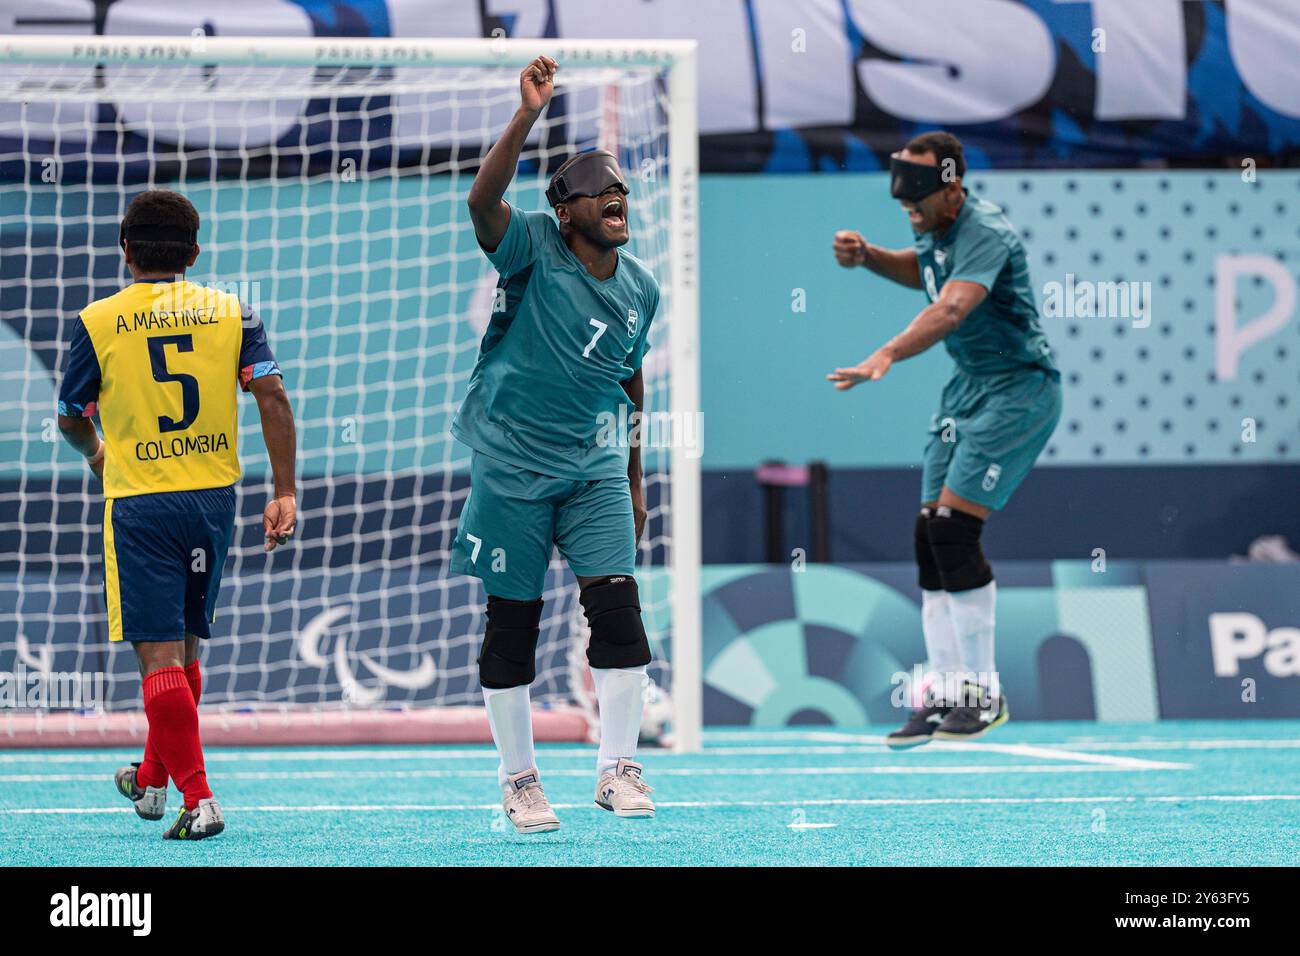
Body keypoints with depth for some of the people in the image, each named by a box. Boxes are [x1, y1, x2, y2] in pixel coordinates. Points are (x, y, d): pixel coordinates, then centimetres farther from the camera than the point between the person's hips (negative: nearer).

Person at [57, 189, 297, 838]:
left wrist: (94, 454, 31)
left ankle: (198, 800, -14)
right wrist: (285, 493, -6)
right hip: (213, 496, 4)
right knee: (184, 645, 19)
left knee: (159, 653, -5)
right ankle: (152, 779, 35)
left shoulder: (98, 322, -3)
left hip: (138, 504, -4)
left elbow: (70, 418, 9)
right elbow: (272, 397, -6)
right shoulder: (230, 313, 3)